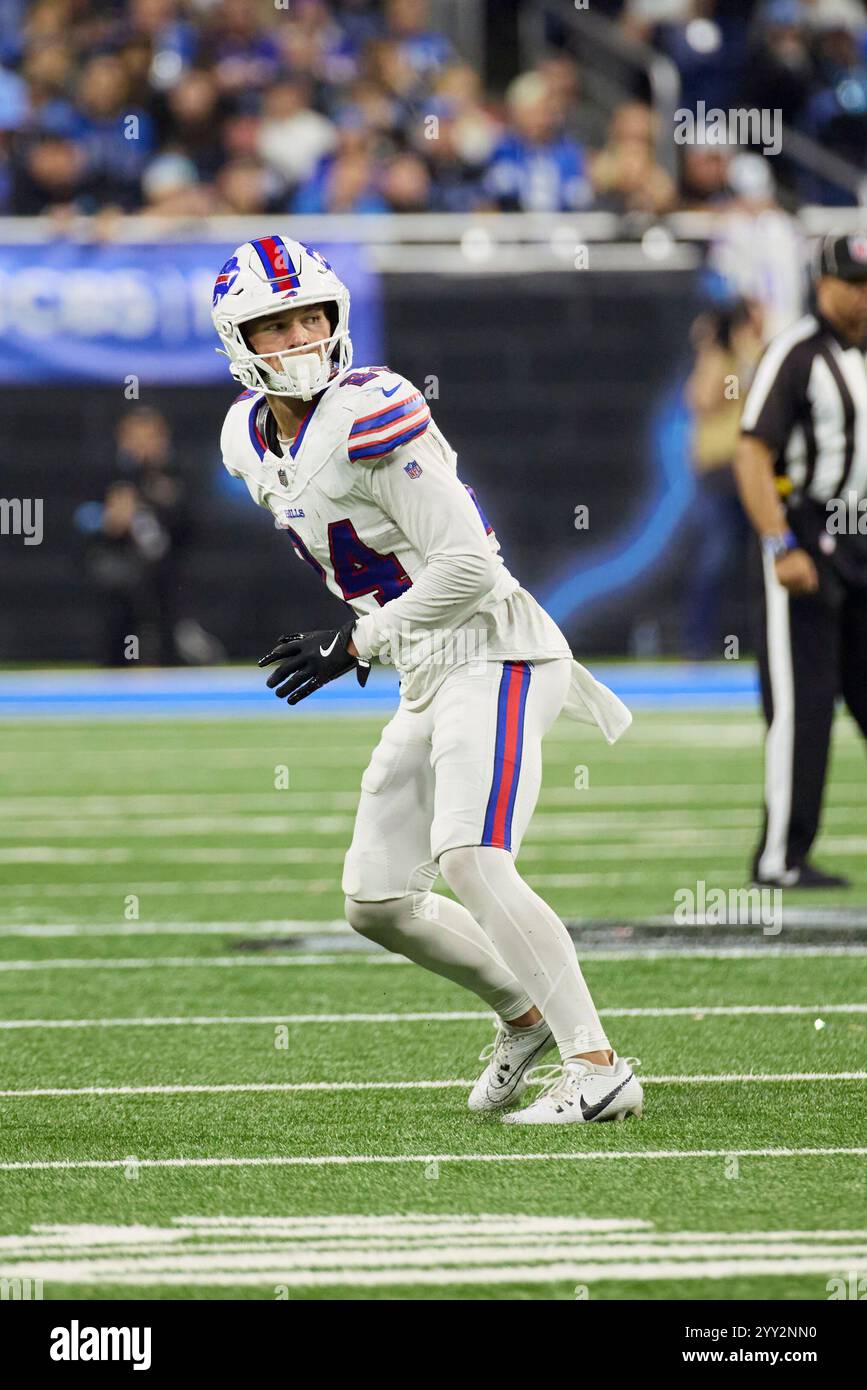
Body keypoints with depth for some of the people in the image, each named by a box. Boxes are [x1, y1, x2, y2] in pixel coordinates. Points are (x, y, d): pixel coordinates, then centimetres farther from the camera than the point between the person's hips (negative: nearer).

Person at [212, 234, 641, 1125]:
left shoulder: (369, 418, -18)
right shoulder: (251, 443, 8)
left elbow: (467, 567, -20)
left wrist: (356, 644, -14)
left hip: (490, 657, -9)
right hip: (426, 681, 9)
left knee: (470, 861, -25)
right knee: (375, 903, 10)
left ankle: (597, 1068, -23)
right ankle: (524, 1012, 31)